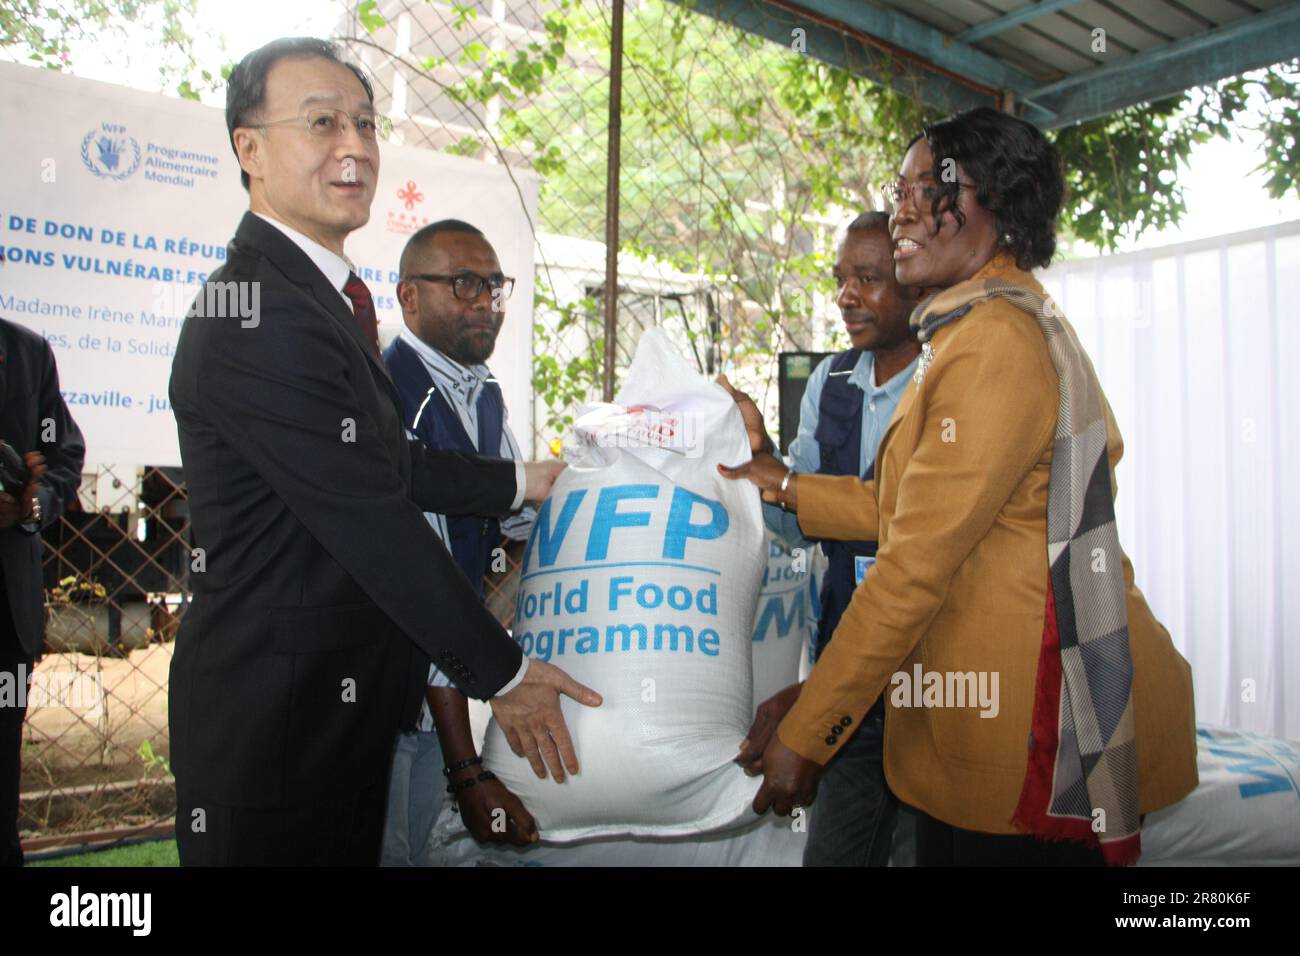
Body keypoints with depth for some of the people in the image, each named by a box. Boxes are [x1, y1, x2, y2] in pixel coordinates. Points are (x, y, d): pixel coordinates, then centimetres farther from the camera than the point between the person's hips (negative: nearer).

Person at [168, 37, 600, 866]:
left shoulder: (326, 300, 11)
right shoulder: (257, 317, -23)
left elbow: (389, 464, 14)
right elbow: (372, 523, -23)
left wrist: (522, 482, 18)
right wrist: (503, 674, -16)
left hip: (345, 704, 10)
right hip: (274, 719, -10)